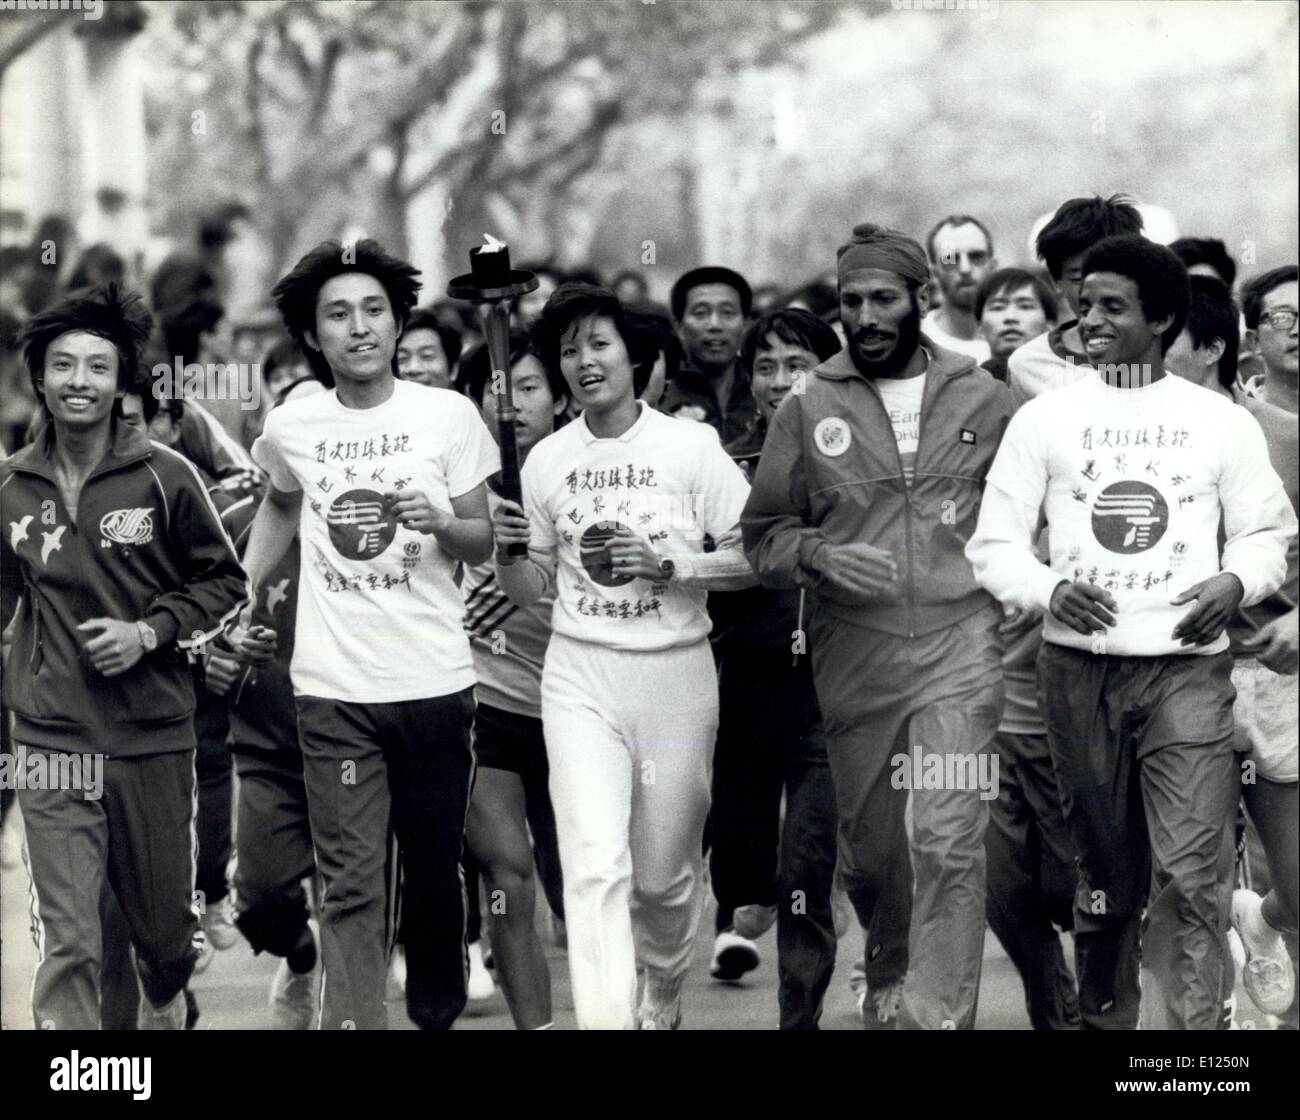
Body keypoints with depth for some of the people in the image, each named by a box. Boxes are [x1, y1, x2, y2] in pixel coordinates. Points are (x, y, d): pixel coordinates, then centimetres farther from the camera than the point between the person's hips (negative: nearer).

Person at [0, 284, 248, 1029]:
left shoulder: (165, 477, -5)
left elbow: (225, 583, 2)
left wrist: (148, 633, -12)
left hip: (154, 736, 0)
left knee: (164, 923, 15)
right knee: (67, 946, -9)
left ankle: (166, 999, 48)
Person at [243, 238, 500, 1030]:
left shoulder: (449, 416, -3)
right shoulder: (290, 427, 2)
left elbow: (484, 544, 3)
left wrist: (440, 521, -18)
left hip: (435, 683, 0)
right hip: (334, 692, 0)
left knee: (434, 868, 13)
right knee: (352, 887, -4)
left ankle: (437, 1008, 32)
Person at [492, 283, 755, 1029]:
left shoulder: (691, 445, -2)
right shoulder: (547, 461, 6)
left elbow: (754, 560, -3)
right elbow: (529, 590, 13)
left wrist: (669, 566, -16)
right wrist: (509, 552, -8)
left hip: (676, 670, -1)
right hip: (581, 675, 1)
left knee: (666, 870, 7)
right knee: (596, 864, -14)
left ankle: (663, 996, 34)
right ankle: (609, 1021, -18)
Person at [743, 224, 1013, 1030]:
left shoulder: (984, 399, 5)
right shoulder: (808, 410, 5)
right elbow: (763, 534, 8)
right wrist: (819, 555, -11)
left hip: (960, 641, -2)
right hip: (854, 652, 2)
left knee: (950, 839, -13)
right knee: (868, 842, 11)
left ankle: (940, 1012, -11)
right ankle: (890, 981, 35)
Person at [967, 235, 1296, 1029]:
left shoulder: (1221, 421, 7)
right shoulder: (1045, 418, 7)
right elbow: (995, 542, 5)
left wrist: (1235, 582, -9)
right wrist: (1050, 588, -15)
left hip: (1187, 666, -1)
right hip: (1080, 666, 1)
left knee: (1192, 875, -13)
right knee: (1104, 870, 8)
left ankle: (1197, 1042, -11)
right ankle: (1104, 1019, 22)